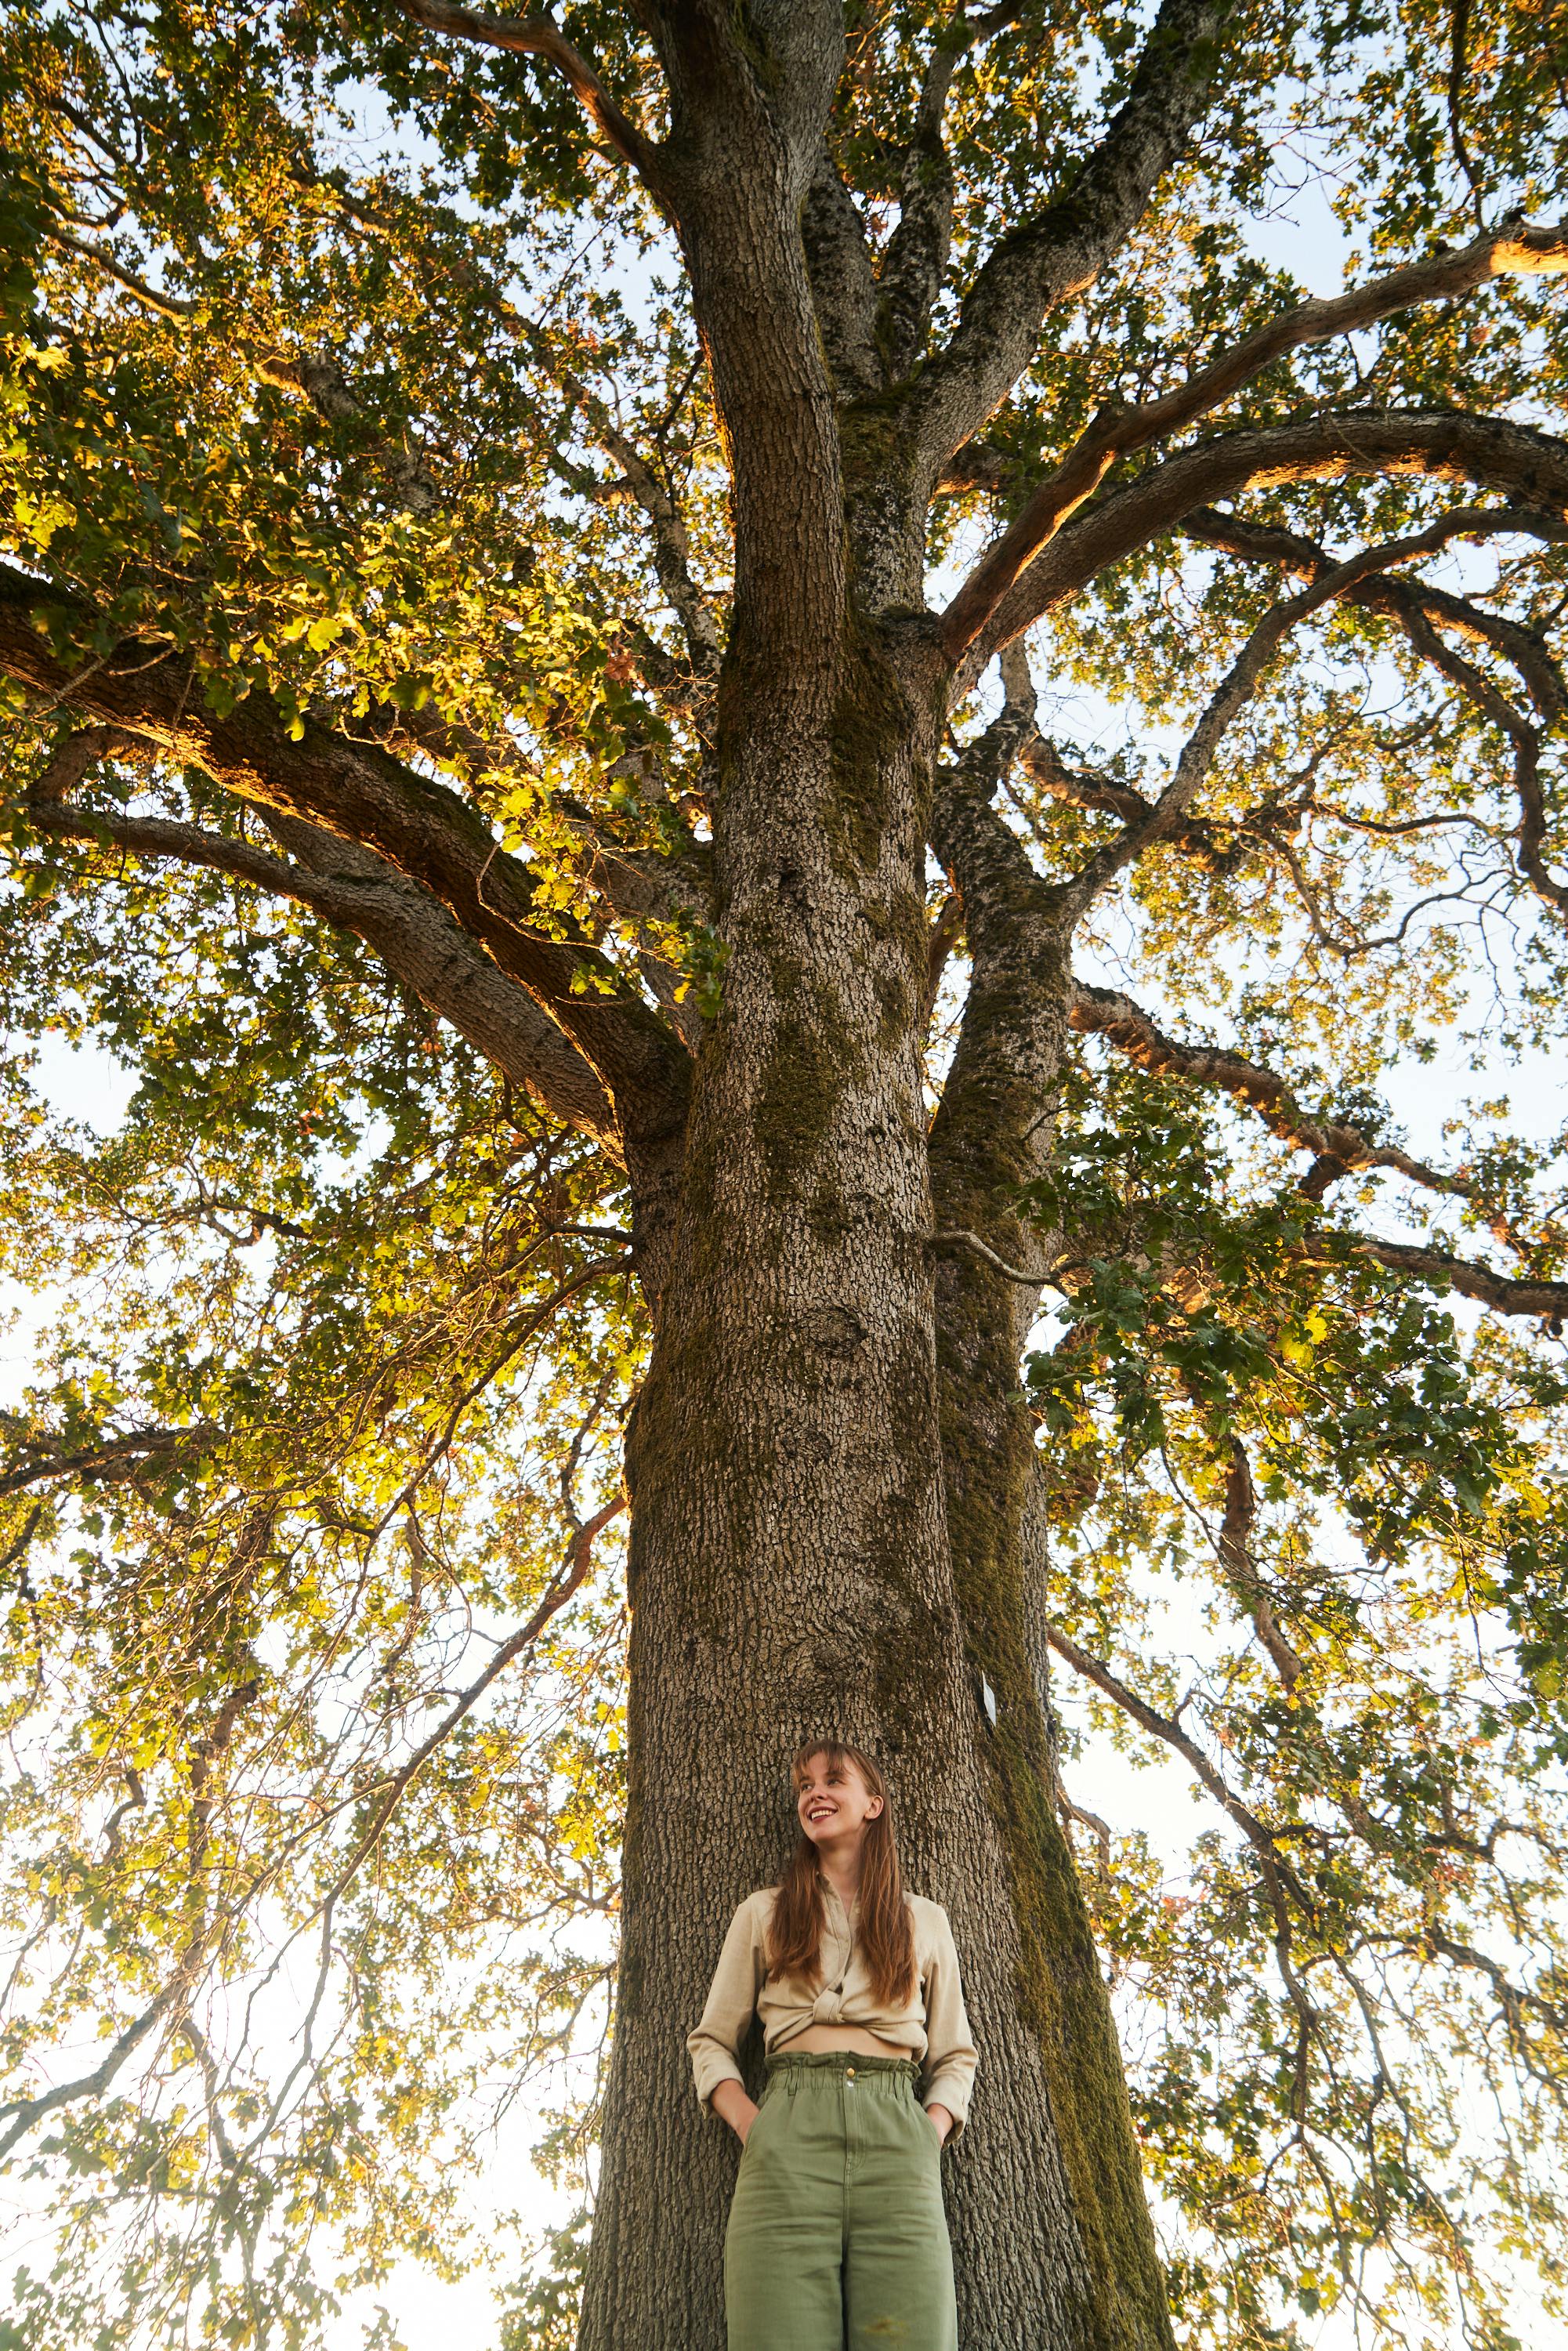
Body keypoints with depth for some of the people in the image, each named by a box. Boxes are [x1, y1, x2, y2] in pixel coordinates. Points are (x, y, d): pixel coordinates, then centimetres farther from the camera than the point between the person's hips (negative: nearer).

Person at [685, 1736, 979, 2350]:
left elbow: (955, 2056, 20)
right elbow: (710, 2040, 16)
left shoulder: (925, 1921, 21)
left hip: (896, 2139, 1)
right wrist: (750, 2124, -2)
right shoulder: (763, 1913, 19)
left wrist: (929, 2136, 1)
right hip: (788, 2139, 0)